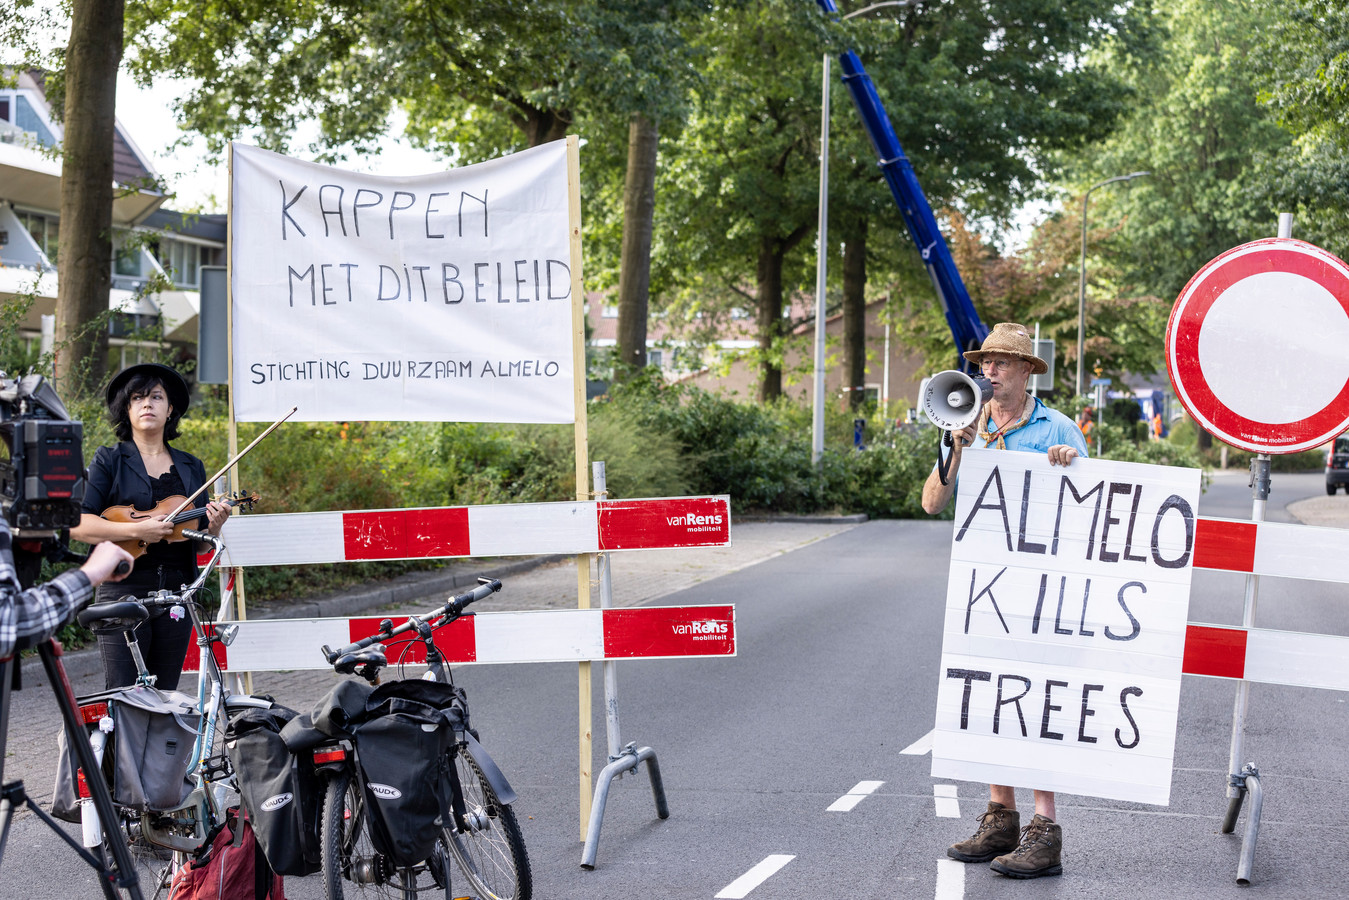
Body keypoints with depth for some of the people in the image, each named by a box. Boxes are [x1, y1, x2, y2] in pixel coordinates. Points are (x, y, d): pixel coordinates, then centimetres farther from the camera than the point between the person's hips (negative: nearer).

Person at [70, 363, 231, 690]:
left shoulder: (191, 467, 15)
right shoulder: (109, 461, 3)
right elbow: (77, 525, -8)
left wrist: (213, 526, -5)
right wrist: (137, 530, -18)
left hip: (177, 594, 4)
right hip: (124, 590, -4)